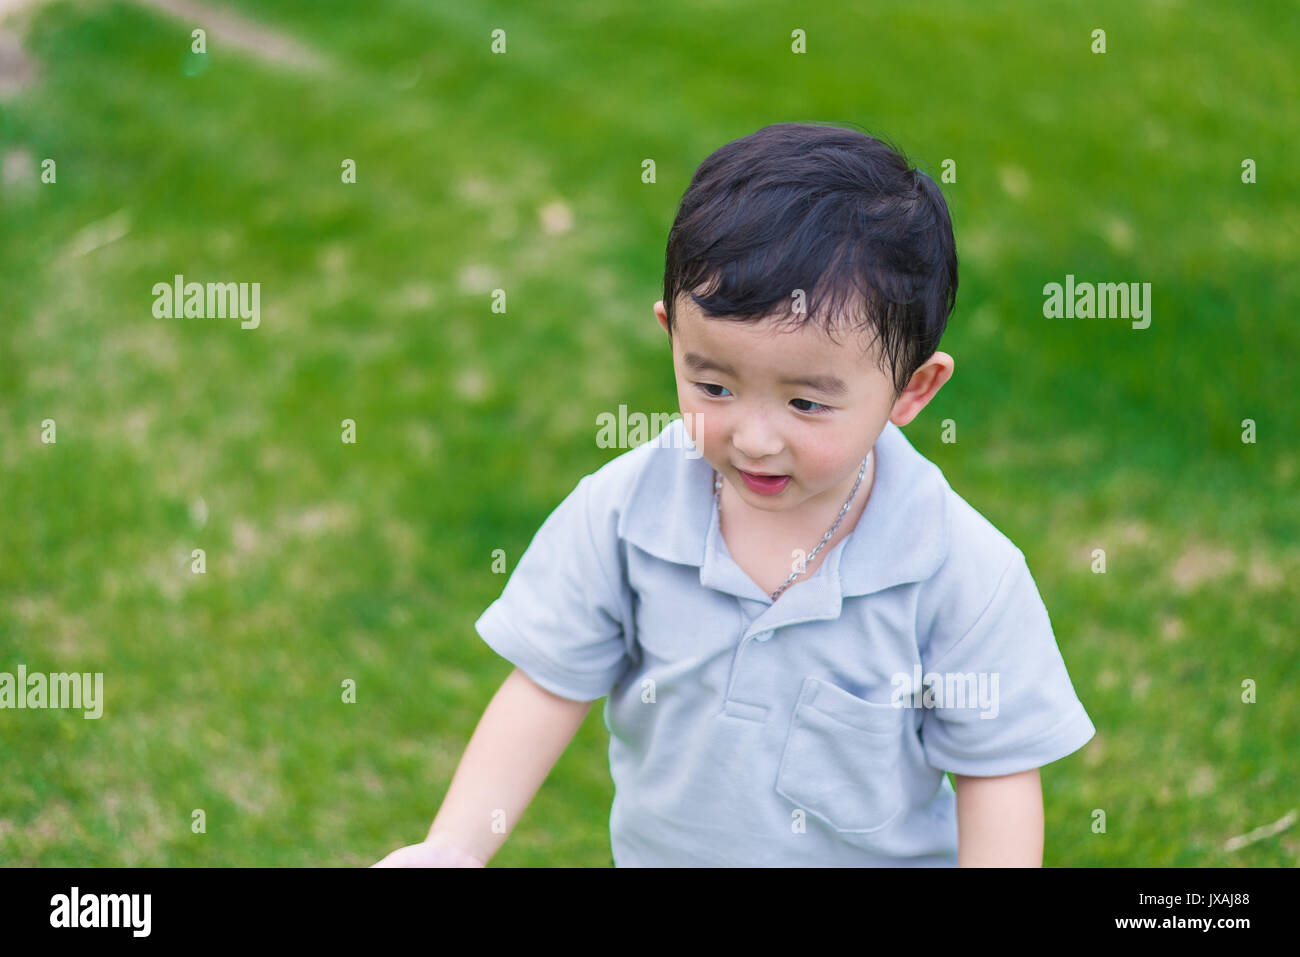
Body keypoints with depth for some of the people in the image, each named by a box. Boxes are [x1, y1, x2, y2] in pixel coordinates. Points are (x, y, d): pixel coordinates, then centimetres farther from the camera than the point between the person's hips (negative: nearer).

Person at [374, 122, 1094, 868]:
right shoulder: (620, 515, -17)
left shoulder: (963, 573, -23)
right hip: (657, 848, 2)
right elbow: (551, 685, -9)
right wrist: (453, 848, -16)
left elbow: (997, 770, -14)